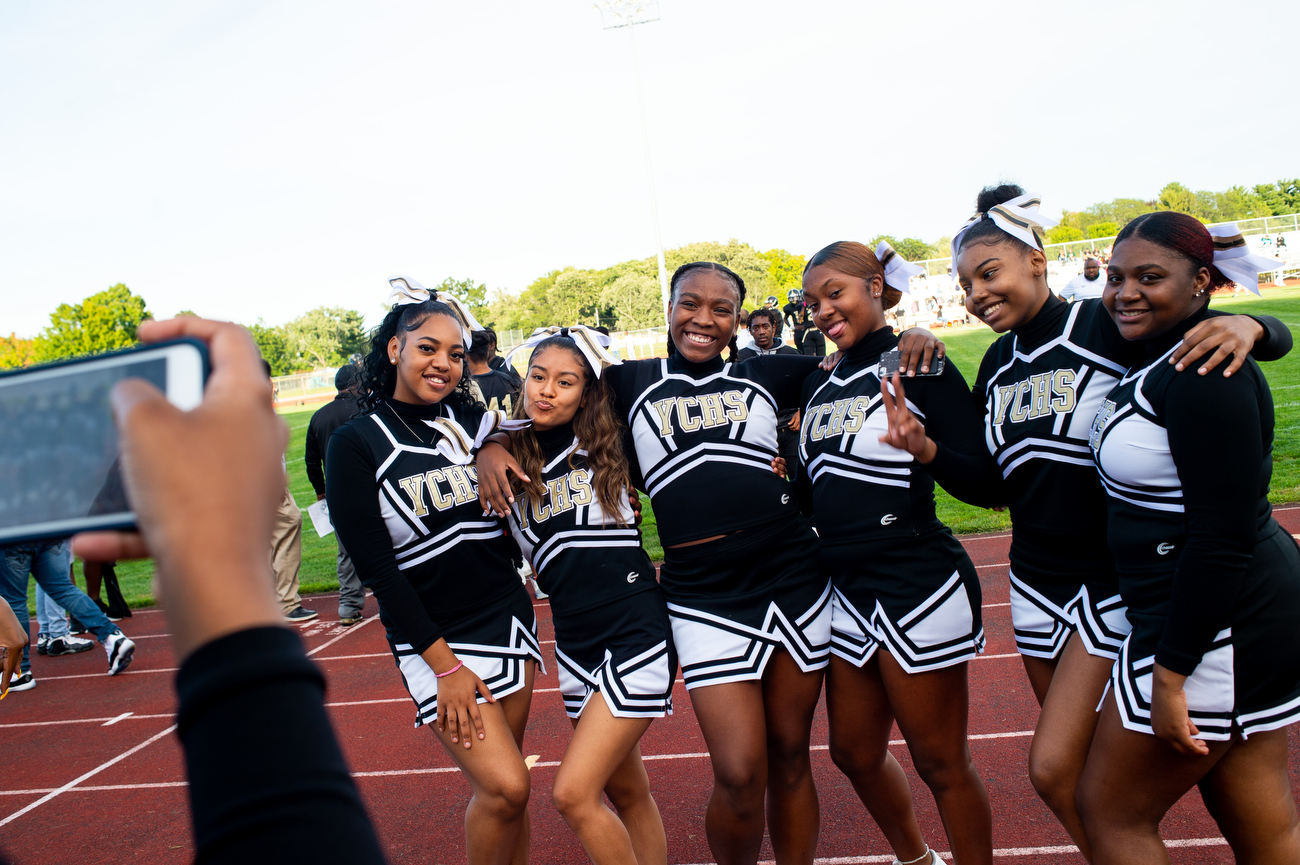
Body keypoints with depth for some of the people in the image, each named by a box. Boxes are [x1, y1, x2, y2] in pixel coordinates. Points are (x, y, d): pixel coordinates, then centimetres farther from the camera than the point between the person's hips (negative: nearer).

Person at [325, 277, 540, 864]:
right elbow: (374, 567, -11)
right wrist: (443, 664, -13)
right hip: (432, 638, -4)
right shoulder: (355, 445, -8)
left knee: (503, 784, 11)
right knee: (504, 785, -11)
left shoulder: (471, 420, 3)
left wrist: (499, 442, -6)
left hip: (509, 618, 4)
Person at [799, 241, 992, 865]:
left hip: (917, 586, -7)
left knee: (939, 761, 7)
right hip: (847, 589, 8)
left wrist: (923, 446, -29)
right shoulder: (817, 386, 10)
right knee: (854, 751, 20)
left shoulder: (919, 368, -9)